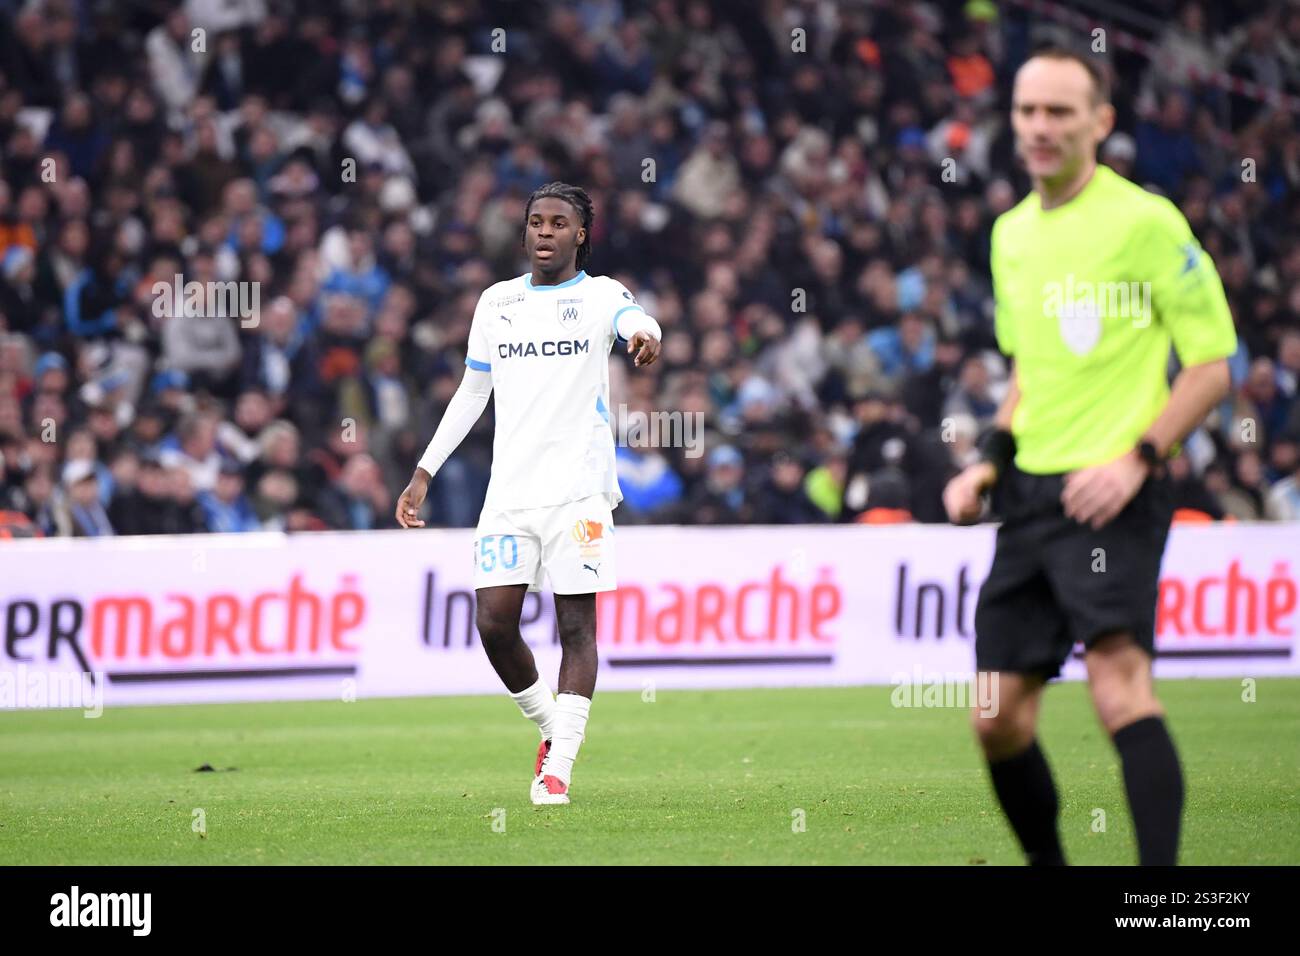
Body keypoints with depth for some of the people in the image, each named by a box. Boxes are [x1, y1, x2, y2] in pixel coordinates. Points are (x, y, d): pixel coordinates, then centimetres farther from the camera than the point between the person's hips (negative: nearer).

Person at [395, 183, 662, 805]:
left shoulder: (599, 295, 2)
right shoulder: (497, 303, 14)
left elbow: (633, 318, -22)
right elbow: (472, 392, 22)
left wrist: (643, 334, -48)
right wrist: (424, 473, 18)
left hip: (578, 490, -3)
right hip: (509, 493, 4)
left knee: (576, 625, -5)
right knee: (494, 624, -6)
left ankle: (558, 768, -4)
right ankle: (551, 729, 17)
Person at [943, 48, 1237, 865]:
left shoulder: (1145, 221, -7)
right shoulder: (1013, 233, 15)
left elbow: (1212, 364, -6)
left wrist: (1139, 459, -16)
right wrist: (991, 460, 15)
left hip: (1113, 493, -7)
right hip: (1030, 492, 7)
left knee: (1118, 675, -24)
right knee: (1000, 718, 5)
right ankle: (1047, 863, 24)